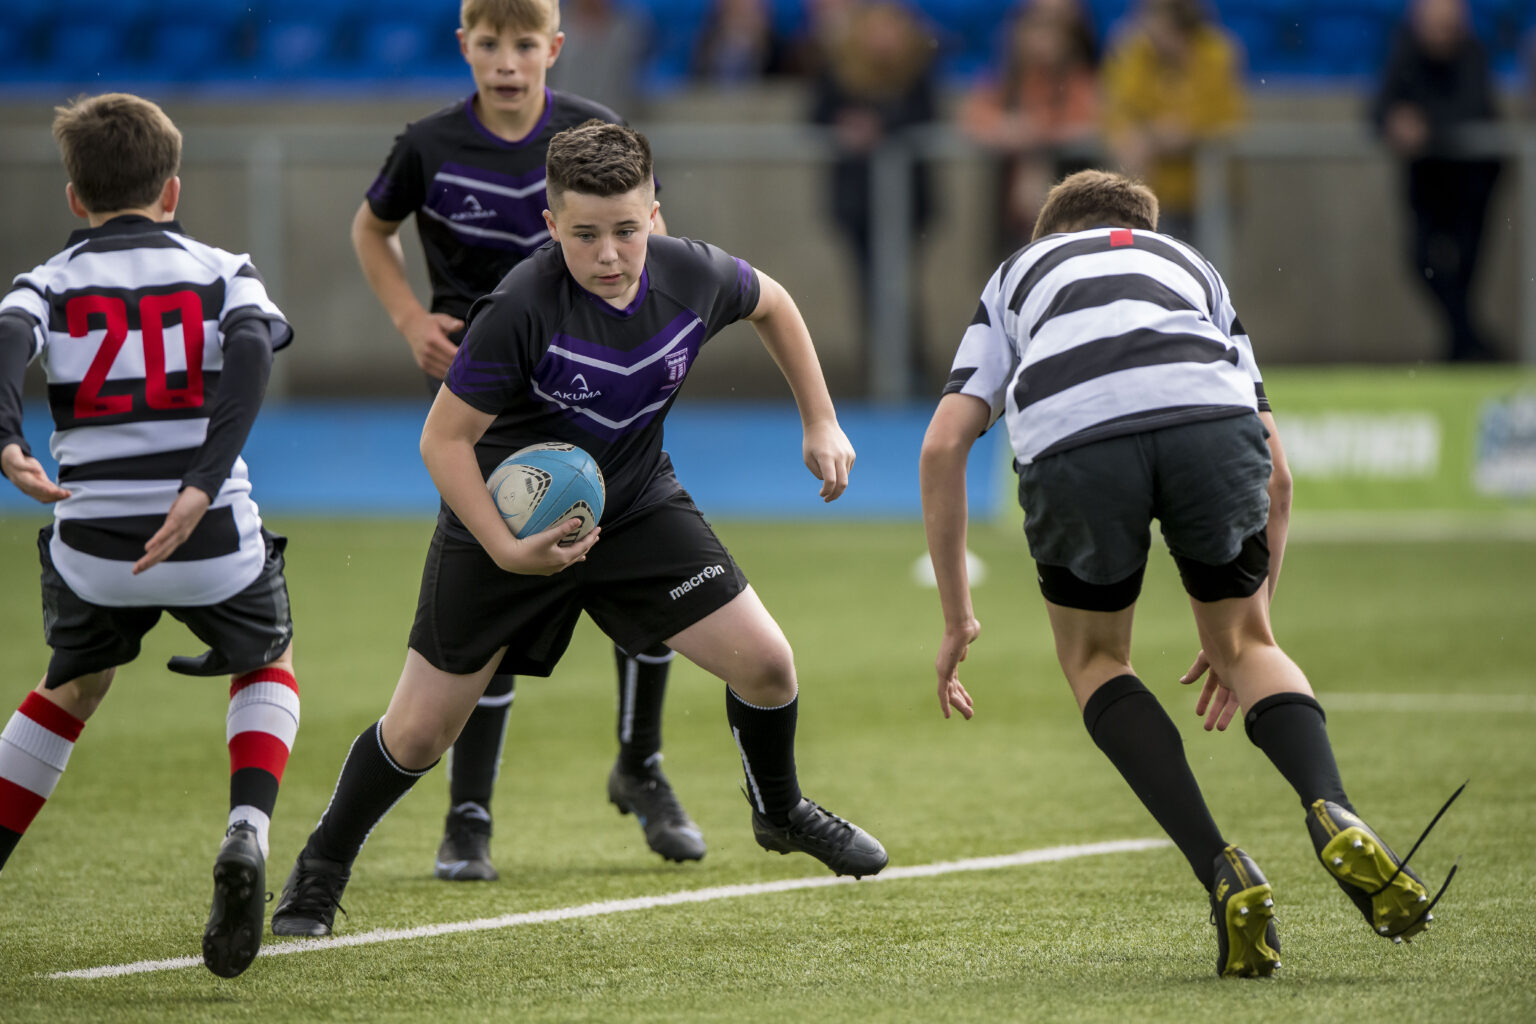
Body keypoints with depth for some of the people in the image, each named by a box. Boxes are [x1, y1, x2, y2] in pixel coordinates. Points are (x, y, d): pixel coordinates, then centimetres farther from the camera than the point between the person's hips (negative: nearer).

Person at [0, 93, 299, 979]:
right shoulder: (221, 272, 8)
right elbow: (251, 351, -13)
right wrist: (204, 486, -22)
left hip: (94, 547, 1)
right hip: (214, 542, -1)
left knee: (74, 687, 30)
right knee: (270, 667, 28)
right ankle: (247, 835, -2)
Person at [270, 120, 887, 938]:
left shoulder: (691, 277, -17)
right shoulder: (521, 308, -31)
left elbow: (770, 304, 9)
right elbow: (443, 439, -22)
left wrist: (821, 424, 8)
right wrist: (507, 551, -31)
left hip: (637, 503, 4)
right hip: (506, 518, -4)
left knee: (764, 662, -8)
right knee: (419, 732, 2)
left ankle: (779, 811, 24)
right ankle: (322, 866, 29)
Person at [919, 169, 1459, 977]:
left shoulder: (1017, 275, 38)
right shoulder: (1191, 267, 41)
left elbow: (943, 446, 22)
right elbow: (1274, 471, 35)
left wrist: (957, 619, 26)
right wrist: (1242, 636, 43)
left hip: (1070, 434, -1)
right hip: (1209, 417, 1)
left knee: (1093, 660, 24)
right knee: (1246, 646, 24)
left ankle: (1222, 874, 6)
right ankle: (1333, 816, -6)